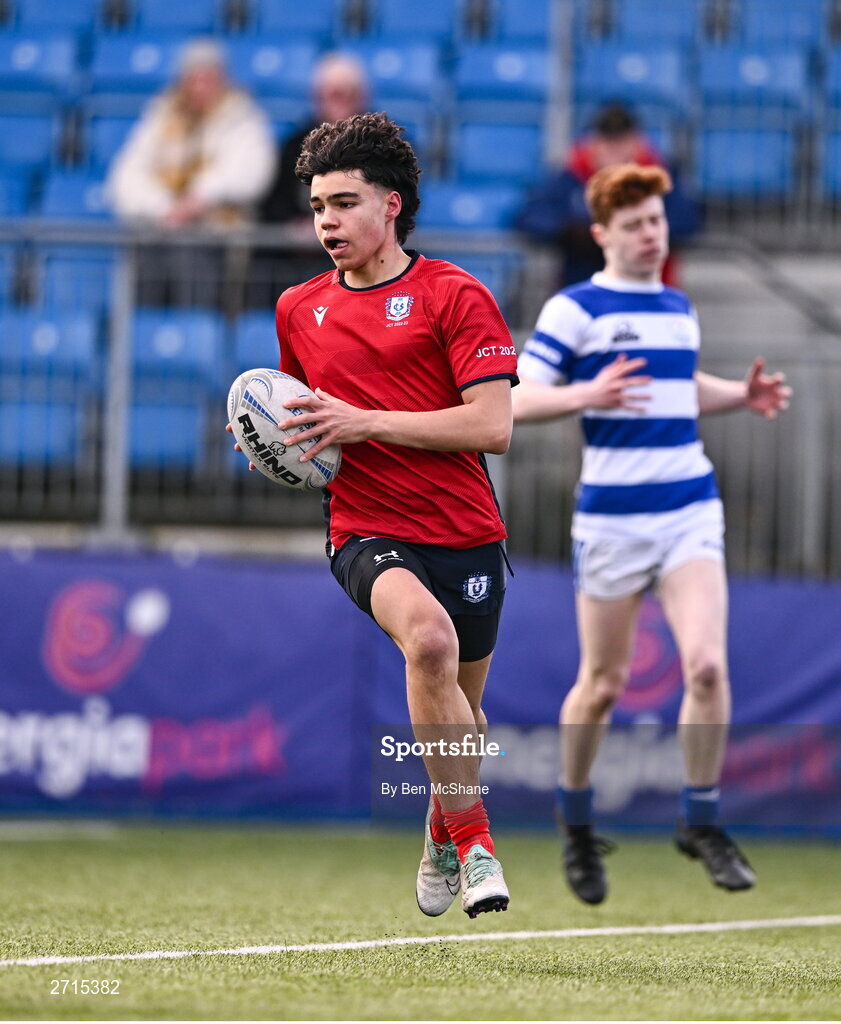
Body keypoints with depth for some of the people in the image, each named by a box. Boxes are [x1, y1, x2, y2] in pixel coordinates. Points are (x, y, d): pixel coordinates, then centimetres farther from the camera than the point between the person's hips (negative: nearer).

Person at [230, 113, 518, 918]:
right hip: (368, 531, 1)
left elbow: (492, 426, -12)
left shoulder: (454, 296, -4)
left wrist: (364, 422, -15)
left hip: (465, 532, -1)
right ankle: (473, 842, -24)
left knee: (462, 706, 13)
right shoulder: (298, 309, 12)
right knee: (429, 637, -31)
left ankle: (443, 834, 45)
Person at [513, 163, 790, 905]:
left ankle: (702, 821, 2)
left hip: (690, 510, 4)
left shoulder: (680, 308, 14)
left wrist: (741, 395, 14)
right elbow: (519, 400, -12)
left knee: (707, 664, -13)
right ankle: (577, 824, 28)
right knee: (603, 684, 5)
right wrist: (588, 395, -29)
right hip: (612, 518, -4)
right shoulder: (573, 309, -5)